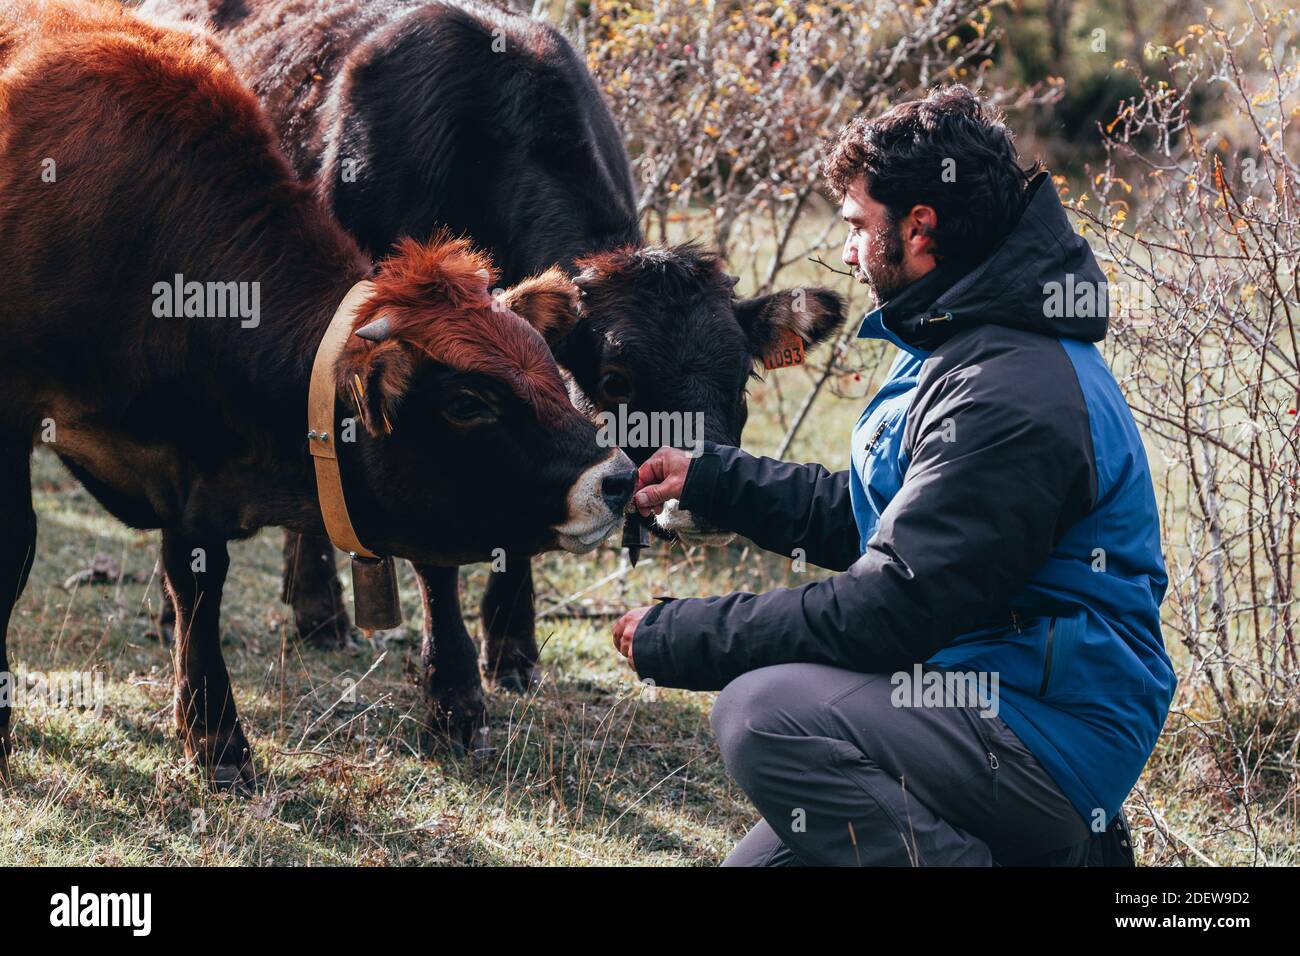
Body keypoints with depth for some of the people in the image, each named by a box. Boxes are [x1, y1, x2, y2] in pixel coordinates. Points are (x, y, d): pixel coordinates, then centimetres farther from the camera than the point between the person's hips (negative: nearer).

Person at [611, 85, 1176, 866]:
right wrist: (706, 479, 21)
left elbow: (883, 612, -24)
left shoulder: (1010, 394, -22)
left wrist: (675, 638, -16)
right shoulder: (968, 349, 13)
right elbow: (857, 518, 24)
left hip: (1054, 740, -11)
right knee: (764, 858, 14)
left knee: (766, 711, -28)